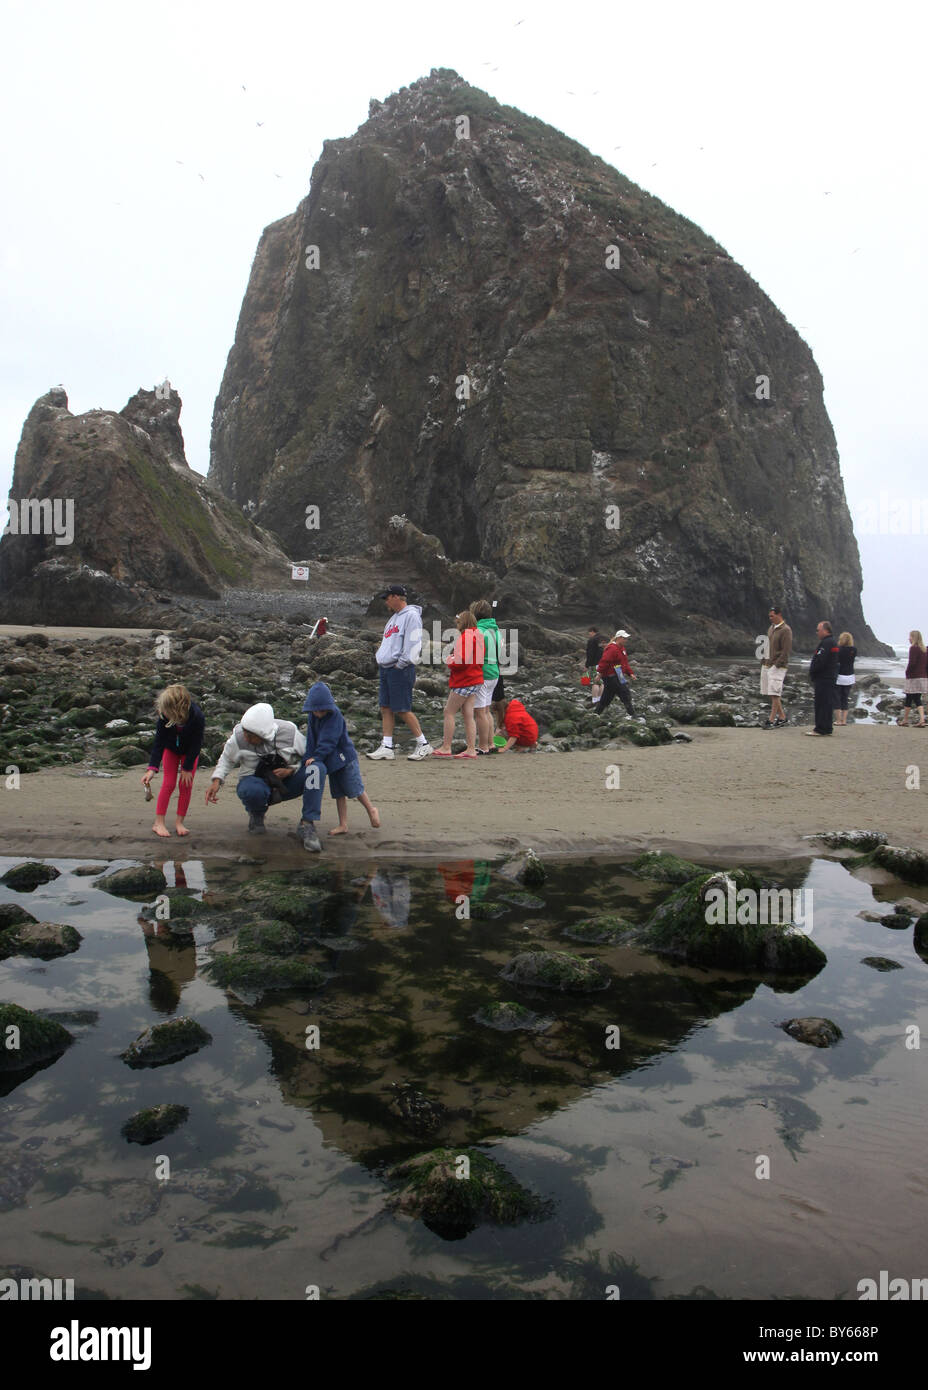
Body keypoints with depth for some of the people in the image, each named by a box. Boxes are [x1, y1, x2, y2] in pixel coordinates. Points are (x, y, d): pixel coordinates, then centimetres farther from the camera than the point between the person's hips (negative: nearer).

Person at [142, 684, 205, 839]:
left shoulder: (197, 717, -39)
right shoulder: (164, 717, -34)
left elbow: (195, 745, -25)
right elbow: (158, 743, -26)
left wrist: (187, 768, -18)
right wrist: (152, 768, -35)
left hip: (189, 751, -1)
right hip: (171, 749, 1)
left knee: (186, 785, -4)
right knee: (169, 783, -5)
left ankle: (179, 822, 8)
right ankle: (158, 823, 1)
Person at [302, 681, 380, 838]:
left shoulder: (335, 715, -21)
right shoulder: (312, 717, 0)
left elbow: (328, 741, -25)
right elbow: (311, 741, 5)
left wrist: (316, 757, -28)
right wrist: (308, 759, -5)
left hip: (344, 757, -6)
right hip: (330, 760, 6)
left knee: (355, 789, 0)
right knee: (338, 793, 9)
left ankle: (371, 809, 25)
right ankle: (343, 825, 14)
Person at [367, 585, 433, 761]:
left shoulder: (411, 615, -11)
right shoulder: (394, 617, 20)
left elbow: (413, 643, -19)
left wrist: (401, 664, -19)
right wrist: (382, 657, 13)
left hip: (400, 670, -10)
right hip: (386, 669, 10)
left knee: (403, 710, -7)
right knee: (386, 708, 7)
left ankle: (423, 744, 4)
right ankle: (387, 747, 11)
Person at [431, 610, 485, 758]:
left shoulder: (466, 636, -15)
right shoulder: (478, 635, 15)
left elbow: (463, 660, -23)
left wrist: (450, 662, -5)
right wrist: (455, 658, 13)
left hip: (464, 682, -9)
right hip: (475, 680, 9)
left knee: (449, 712, -2)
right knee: (468, 715, 8)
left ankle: (446, 748, -1)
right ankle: (471, 749, 6)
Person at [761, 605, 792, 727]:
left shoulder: (785, 630, -10)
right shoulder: (771, 628, 15)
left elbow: (786, 650, -14)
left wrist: (777, 665, -17)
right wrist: (764, 661, 13)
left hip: (777, 666, -8)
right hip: (766, 665, 8)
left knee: (774, 694, -10)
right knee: (771, 694, 10)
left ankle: (771, 720, -9)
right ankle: (782, 717, 19)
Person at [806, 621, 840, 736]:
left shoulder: (826, 643, -16)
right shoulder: (833, 642, 18)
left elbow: (819, 661, -22)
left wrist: (812, 673, -9)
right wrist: (813, 675, 15)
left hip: (823, 679, -11)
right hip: (830, 678, 11)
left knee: (822, 704, -8)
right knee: (828, 704, 13)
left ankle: (821, 730, -7)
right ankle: (827, 728, 18)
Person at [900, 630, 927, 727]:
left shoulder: (913, 648, -12)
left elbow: (912, 663, -19)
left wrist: (907, 672, -5)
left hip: (914, 678, -7)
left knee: (909, 698, 4)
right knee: (918, 699, 8)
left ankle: (905, 719, 12)